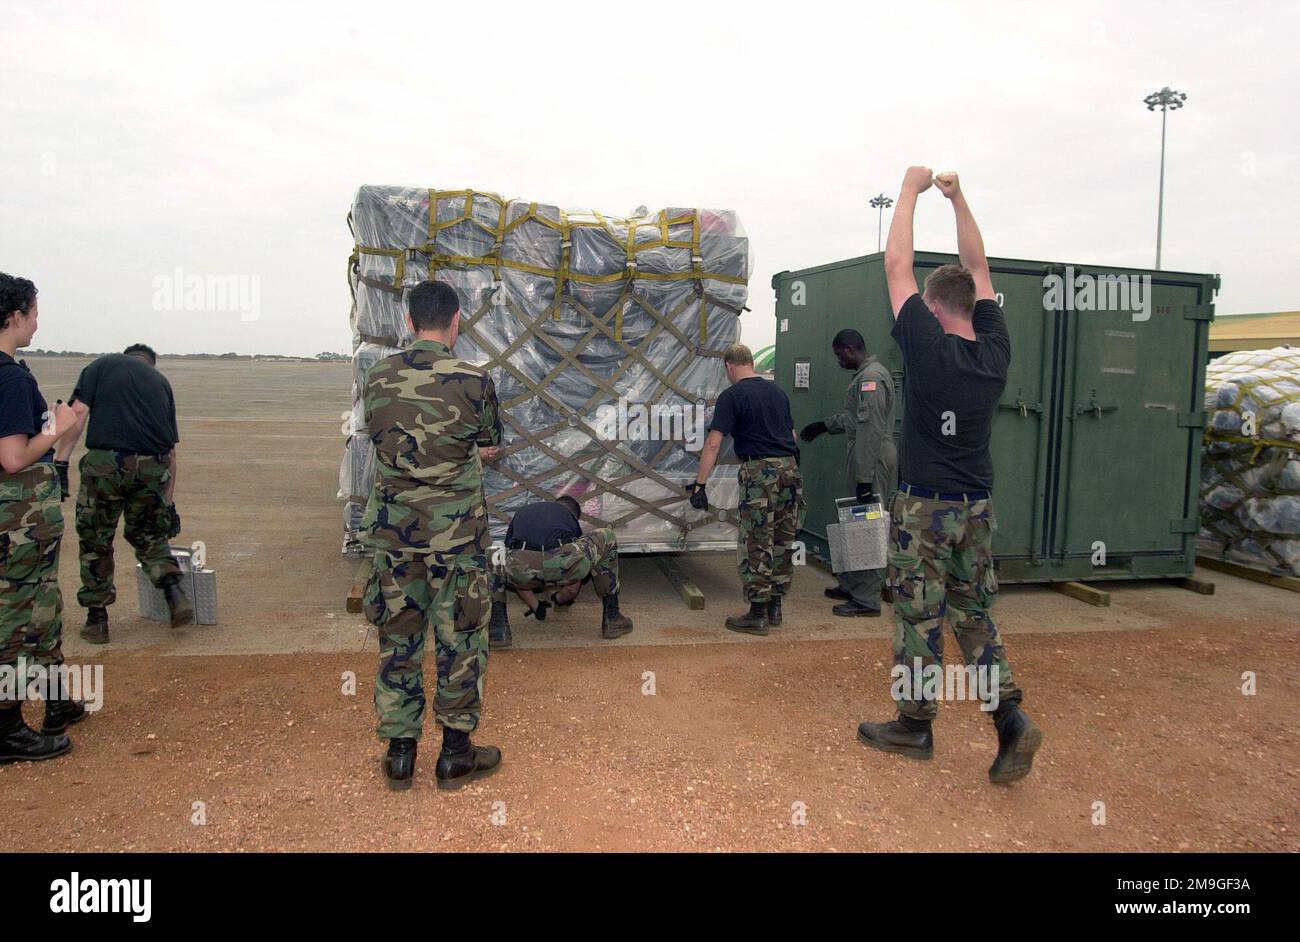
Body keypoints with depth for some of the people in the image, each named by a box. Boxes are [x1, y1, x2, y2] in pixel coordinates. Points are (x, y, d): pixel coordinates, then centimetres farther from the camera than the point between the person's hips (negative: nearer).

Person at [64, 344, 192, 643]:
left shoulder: (102, 365, 16)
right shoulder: (161, 381, 23)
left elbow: (78, 412, -2)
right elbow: (171, 451, 23)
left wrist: (61, 462, -3)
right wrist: (169, 503, 28)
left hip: (105, 462, -2)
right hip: (152, 468, 2)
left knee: (95, 540, 15)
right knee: (150, 536, 22)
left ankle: (96, 618, 22)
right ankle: (174, 593, 4)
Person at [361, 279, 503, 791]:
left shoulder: (378, 377, 0)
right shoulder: (473, 379, -11)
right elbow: (490, 446, 2)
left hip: (393, 528, 4)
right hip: (456, 531, -3)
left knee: (397, 637, 13)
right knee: (460, 639, 9)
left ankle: (399, 751, 22)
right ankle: (455, 754, 19)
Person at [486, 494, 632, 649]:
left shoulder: (521, 512, 41)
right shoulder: (571, 519, 36)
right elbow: (572, 589, 40)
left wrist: (535, 607, 58)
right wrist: (558, 598, 63)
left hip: (520, 568, 1)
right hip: (562, 565, -1)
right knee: (607, 536, 30)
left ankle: (499, 624, 16)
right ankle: (611, 617, 24)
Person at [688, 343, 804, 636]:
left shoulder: (731, 396, -4)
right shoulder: (777, 391, 16)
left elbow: (713, 443, -11)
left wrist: (699, 484, -12)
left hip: (759, 472, -6)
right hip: (790, 469, 6)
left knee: (756, 546, 0)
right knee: (783, 543, 13)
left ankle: (757, 614, 5)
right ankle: (775, 607, 22)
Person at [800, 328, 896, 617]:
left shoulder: (870, 377, -17)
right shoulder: (868, 373, 16)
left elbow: (870, 430, -22)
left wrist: (864, 478, -24)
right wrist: (825, 425, 37)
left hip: (873, 460, -10)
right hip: (869, 458, 10)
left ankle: (867, 601, 1)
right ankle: (851, 585, 28)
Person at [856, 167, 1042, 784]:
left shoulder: (929, 348, -15)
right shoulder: (995, 351, 0)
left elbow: (897, 265, -8)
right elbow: (976, 267, 12)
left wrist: (911, 190, 2)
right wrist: (957, 197, 15)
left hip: (924, 507, -5)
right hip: (977, 506, 6)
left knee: (919, 617, 6)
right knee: (975, 616, 15)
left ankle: (915, 725, 18)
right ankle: (1010, 718, 5)